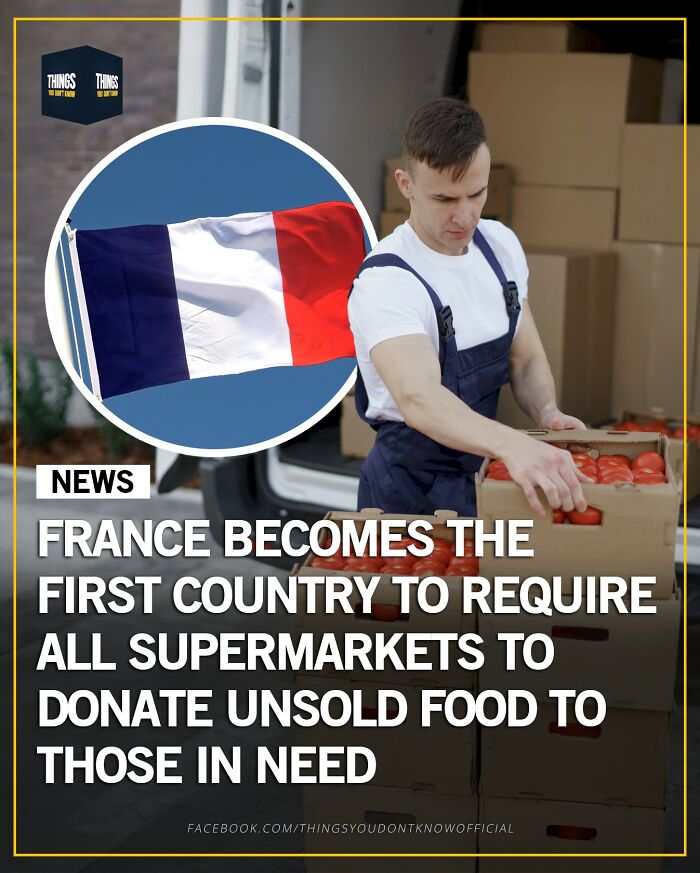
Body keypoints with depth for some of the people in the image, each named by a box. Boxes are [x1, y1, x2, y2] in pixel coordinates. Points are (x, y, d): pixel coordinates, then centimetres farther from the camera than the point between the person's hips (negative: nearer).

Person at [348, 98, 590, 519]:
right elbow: (419, 398, -41)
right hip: (413, 495, -6)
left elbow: (527, 358, 8)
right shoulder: (386, 280, -26)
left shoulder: (501, 245, -1)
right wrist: (511, 444, -59)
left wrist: (547, 412, -15)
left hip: (483, 476, 6)